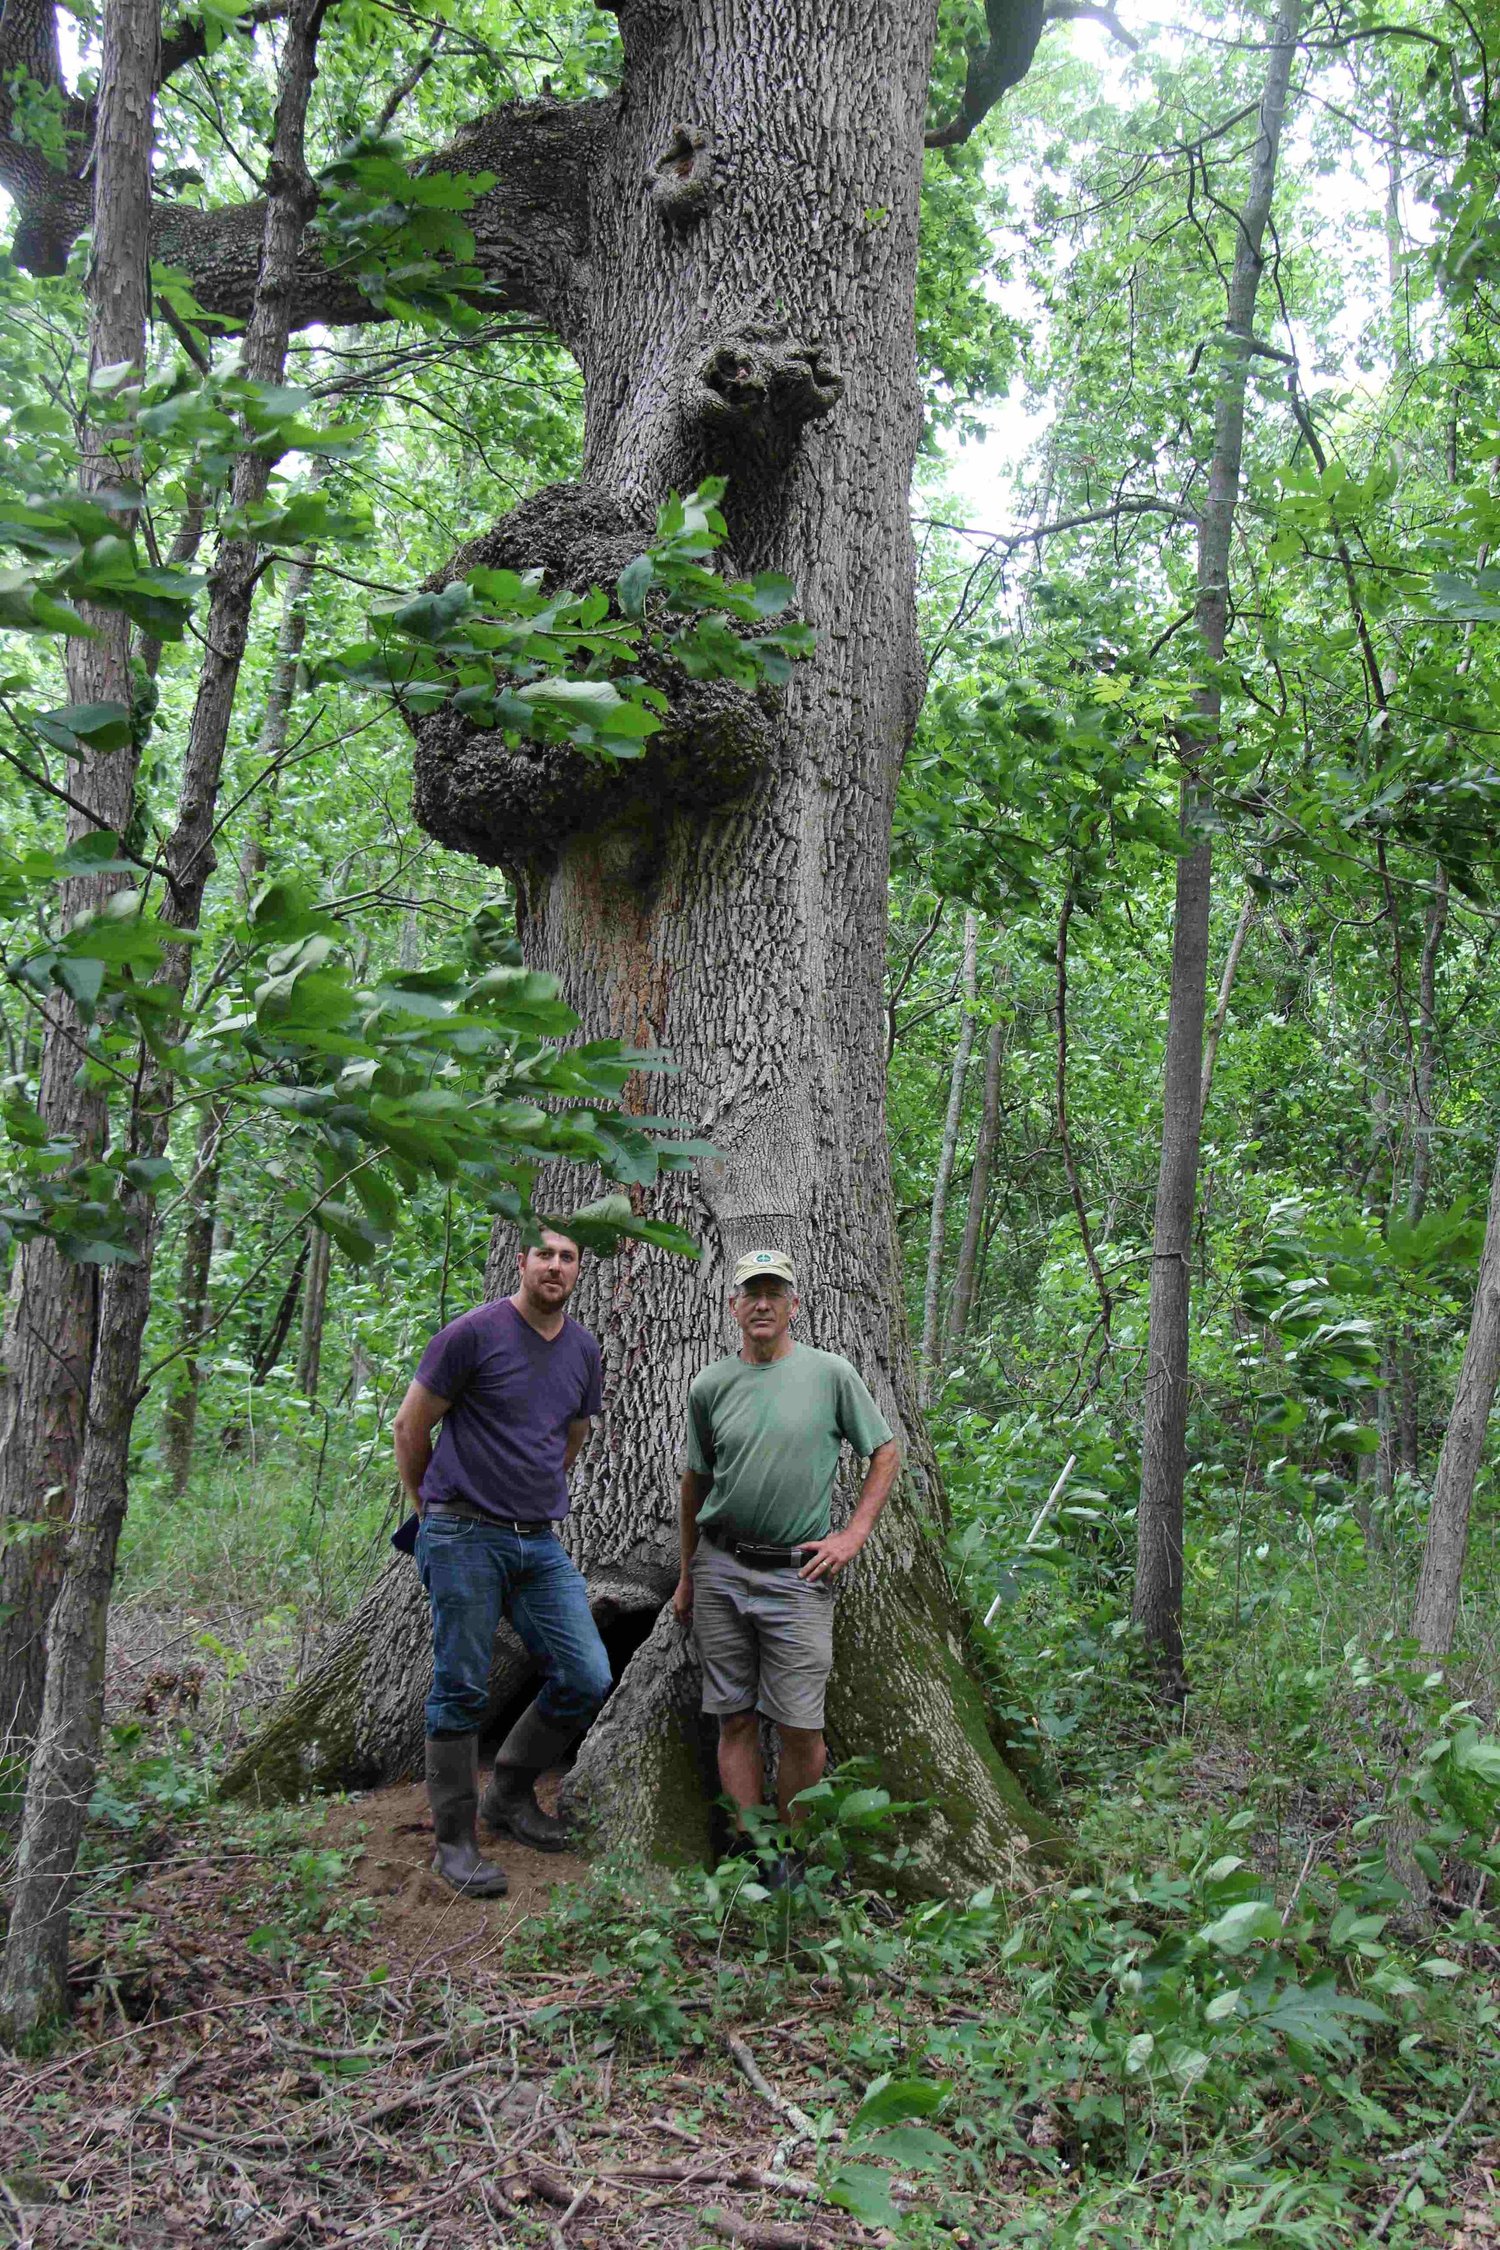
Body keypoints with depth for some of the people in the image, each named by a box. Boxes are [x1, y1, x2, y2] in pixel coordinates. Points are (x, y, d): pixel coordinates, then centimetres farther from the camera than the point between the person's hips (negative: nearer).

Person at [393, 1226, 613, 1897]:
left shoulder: (583, 1349, 10)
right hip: (465, 1540, -6)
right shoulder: (474, 1332, -9)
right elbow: (411, 1427, -1)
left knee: (587, 1678, 2)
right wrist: (435, 1509, 10)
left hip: (540, 1541, 6)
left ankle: (510, 1793, 24)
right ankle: (455, 1840, 16)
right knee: (462, 1691, 1)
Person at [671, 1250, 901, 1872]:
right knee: (736, 1722, 6)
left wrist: (853, 1534, -3)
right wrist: (687, 1576, 19)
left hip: (796, 1574, -2)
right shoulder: (709, 1386, 5)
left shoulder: (831, 1374, -1)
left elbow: (886, 1453, 7)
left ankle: (795, 1853, 16)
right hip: (720, 1569, 3)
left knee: (799, 1728, -3)